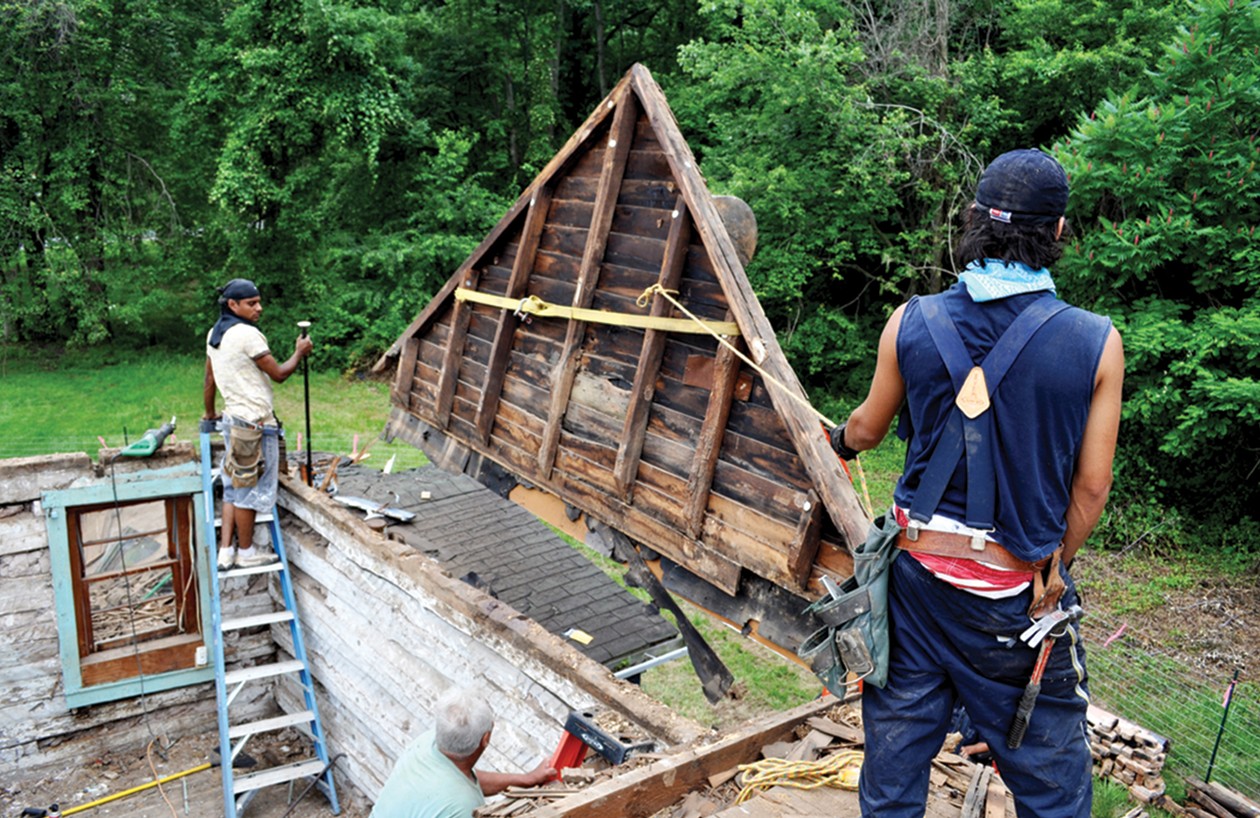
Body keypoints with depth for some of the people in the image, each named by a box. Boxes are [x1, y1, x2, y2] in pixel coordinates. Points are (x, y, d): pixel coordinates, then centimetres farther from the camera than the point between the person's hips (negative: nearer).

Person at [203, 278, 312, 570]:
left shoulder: (215, 334, 10)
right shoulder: (247, 334, -18)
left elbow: (209, 378, 19)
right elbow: (279, 374, -13)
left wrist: (210, 413, 31)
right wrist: (300, 352, 3)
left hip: (234, 420, 9)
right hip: (255, 423, -9)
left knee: (234, 487, 14)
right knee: (250, 489, 2)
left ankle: (225, 551, 17)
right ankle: (246, 552, 13)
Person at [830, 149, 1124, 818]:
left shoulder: (912, 322, -7)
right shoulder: (1097, 343, -10)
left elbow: (867, 429, 9)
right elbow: (1090, 489, -3)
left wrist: (838, 438, 33)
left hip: (918, 570, 2)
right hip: (1019, 594, -1)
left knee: (895, 753, 16)